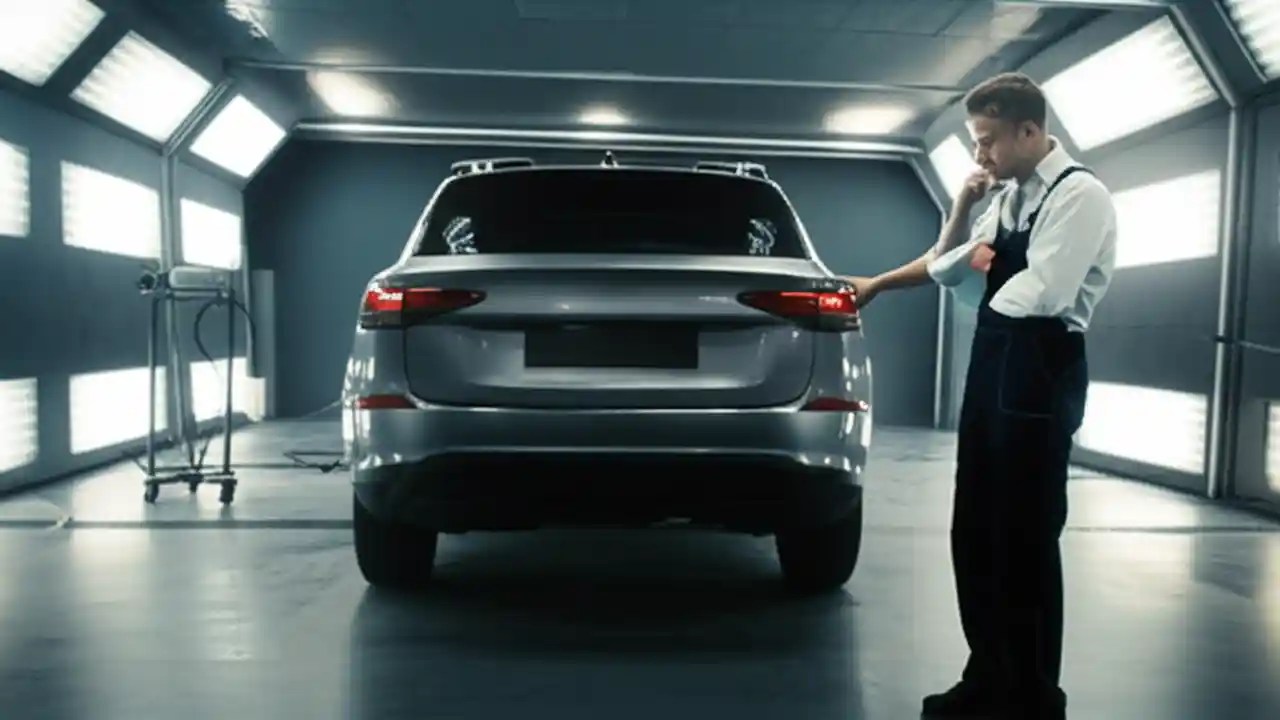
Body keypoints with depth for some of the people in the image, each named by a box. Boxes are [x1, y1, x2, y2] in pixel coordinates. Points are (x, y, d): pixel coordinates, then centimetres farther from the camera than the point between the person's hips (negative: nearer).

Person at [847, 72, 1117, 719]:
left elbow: (1041, 295, -24)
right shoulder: (1007, 196, 13)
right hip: (989, 372, 9)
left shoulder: (1079, 195, -12)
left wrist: (986, 274, -7)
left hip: (1039, 381, -9)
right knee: (974, 535, 14)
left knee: (1025, 541, 0)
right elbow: (946, 266, 20)